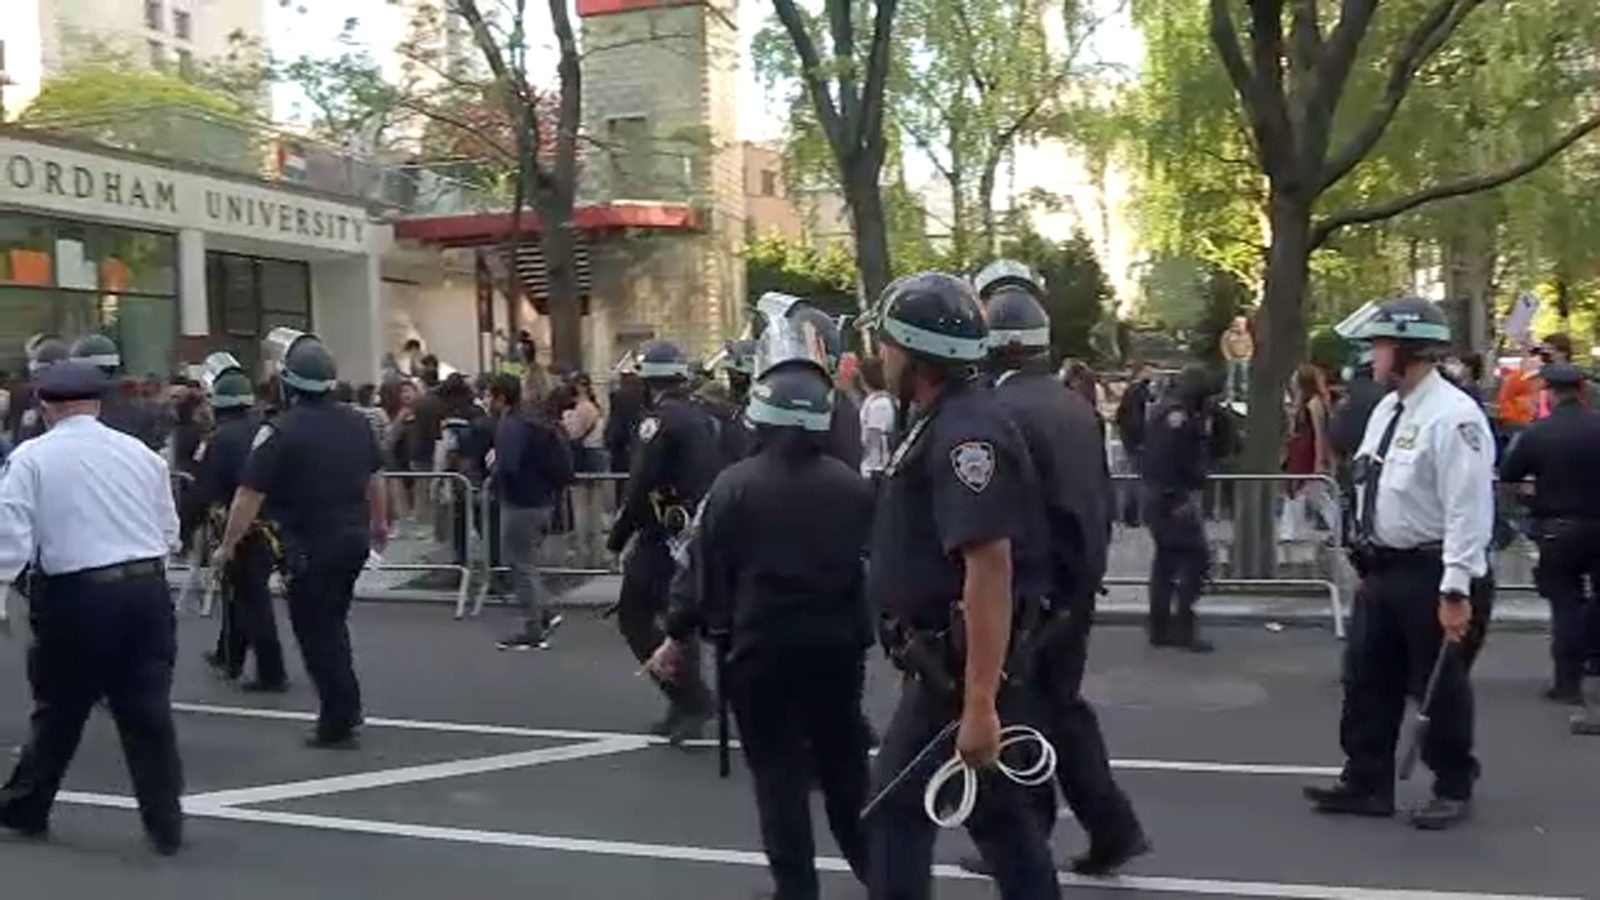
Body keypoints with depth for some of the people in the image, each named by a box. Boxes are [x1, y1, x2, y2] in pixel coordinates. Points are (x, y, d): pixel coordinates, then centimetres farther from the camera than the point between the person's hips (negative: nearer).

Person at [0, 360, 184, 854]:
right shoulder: (140, 452, 7)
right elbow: (169, 530, 12)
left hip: (75, 595, -2)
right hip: (147, 590, 2)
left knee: (58, 710, 16)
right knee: (149, 712, 8)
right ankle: (166, 826, 12)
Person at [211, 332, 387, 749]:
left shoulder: (280, 431, -15)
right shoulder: (357, 422, 5)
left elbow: (250, 496, -14)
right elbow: (375, 479, 16)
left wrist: (227, 546, -4)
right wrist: (379, 523, 31)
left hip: (311, 546, -6)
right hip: (354, 540, 6)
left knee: (316, 632, 5)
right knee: (332, 622, 23)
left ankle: (337, 726, 9)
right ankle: (348, 708, 27)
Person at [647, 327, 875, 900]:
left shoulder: (734, 485, -9)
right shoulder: (852, 485, 0)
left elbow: (705, 569, -7)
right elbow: (874, 567, 6)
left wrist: (678, 636, 4)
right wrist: (864, 632, 19)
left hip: (760, 644, -3)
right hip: (836, 642, 4)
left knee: (778, 768, 5)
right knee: (845, 760, 18)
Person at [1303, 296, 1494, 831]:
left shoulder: (1453, 417, -19)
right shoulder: (1386, 410, 9)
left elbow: (1468, 510, -23)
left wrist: (1456, 591, -24)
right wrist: (1366, 564, 18)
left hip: (1432, 573, -8)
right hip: (1382, 569, 8)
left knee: (1438, 687, 6)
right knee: (1368, 681, 12)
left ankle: (1453, 791, 24)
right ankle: (1367, 785, 24)